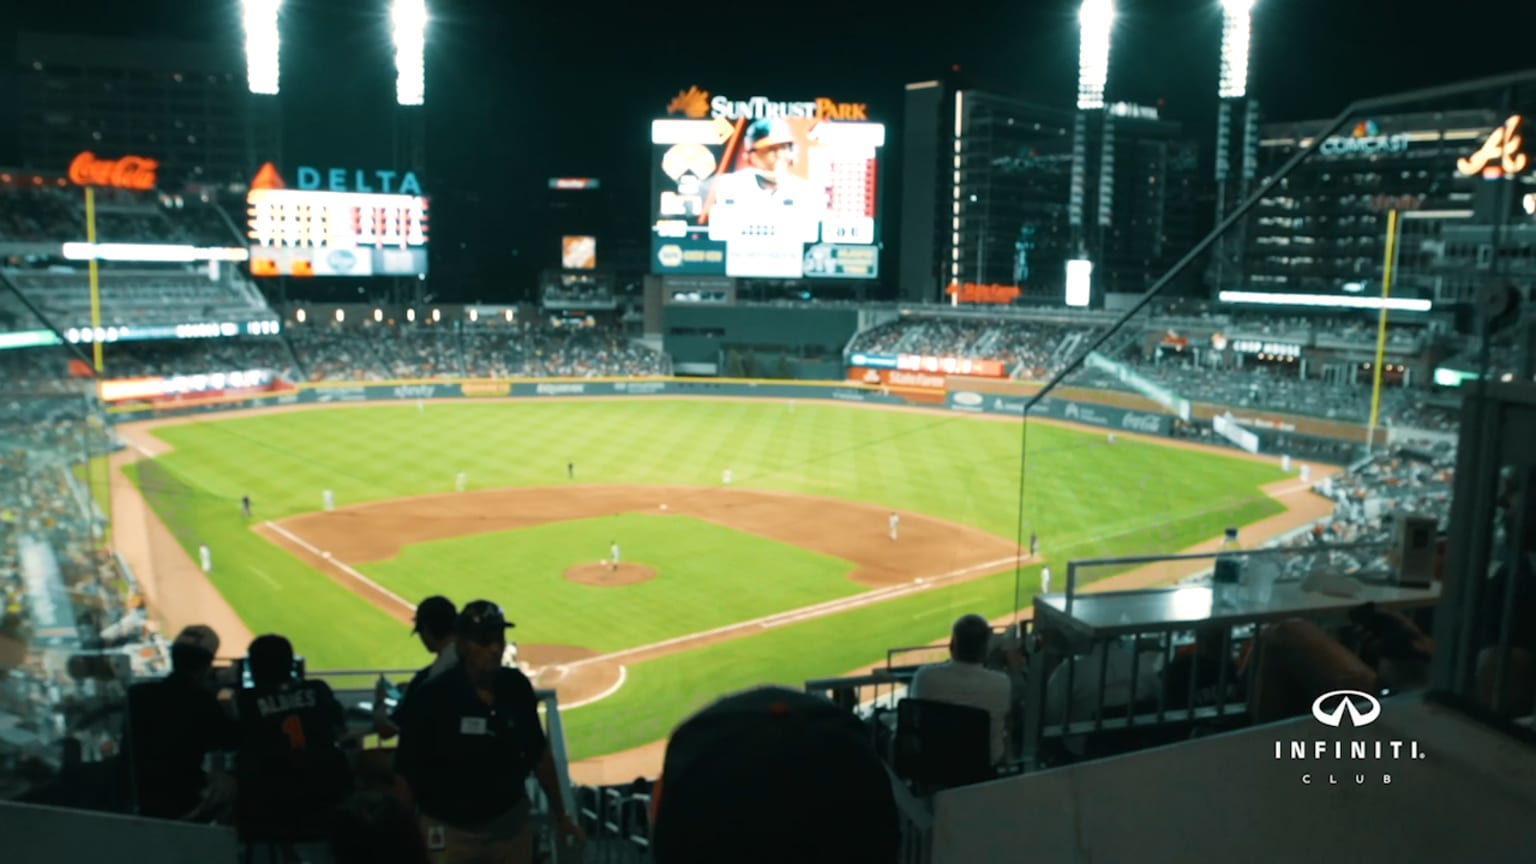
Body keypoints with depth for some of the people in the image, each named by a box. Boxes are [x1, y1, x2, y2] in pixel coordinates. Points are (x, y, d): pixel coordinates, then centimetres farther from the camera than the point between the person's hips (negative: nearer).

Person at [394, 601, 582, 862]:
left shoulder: (517, 687, -5)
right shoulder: (430, 698, -17)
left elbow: (539, 755, 7)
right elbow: (406, 775, -11)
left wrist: (560, 816, 12)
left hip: (512, 825, 4)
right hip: (451, 831, -4)